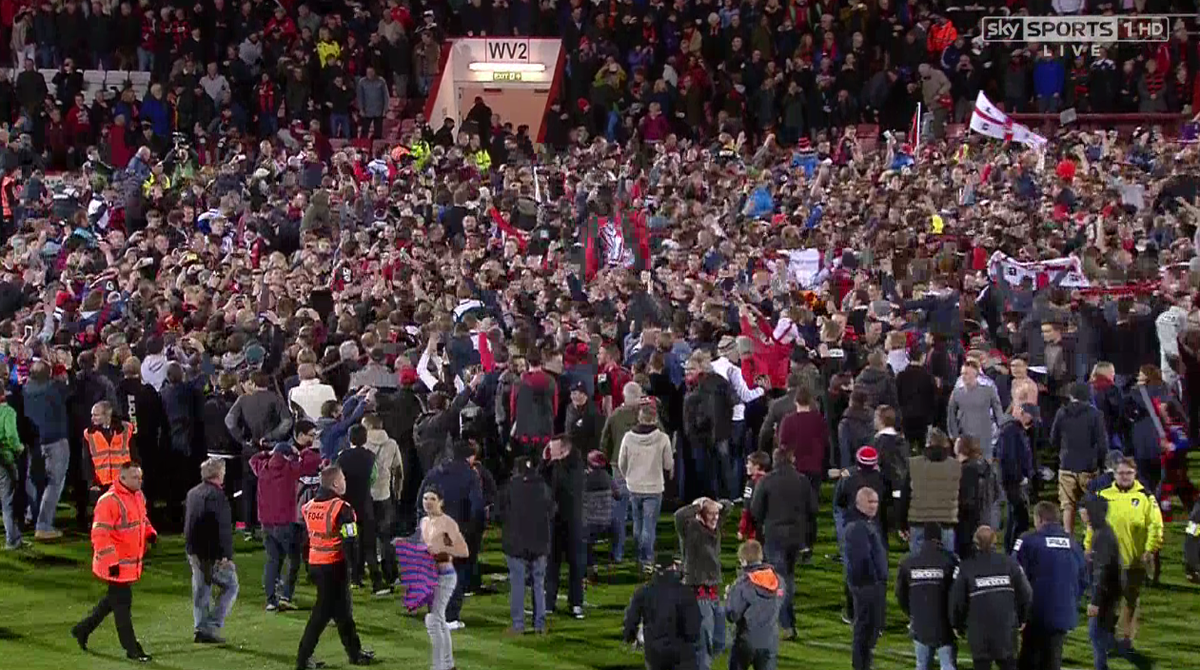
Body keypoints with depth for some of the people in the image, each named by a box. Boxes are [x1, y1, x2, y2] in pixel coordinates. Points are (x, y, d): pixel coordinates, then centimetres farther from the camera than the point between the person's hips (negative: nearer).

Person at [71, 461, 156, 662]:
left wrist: (150, 533, 6)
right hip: (116, 565, -9)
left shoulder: (138, 497, 9)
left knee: (114, 599, 20)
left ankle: (83, 629, 37)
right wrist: (111, 562, -26)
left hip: (132, 561, 9)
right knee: (122, 602, -1)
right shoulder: (109, 501, -20)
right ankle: (132, 649, 7)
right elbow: (100, 534, -22)